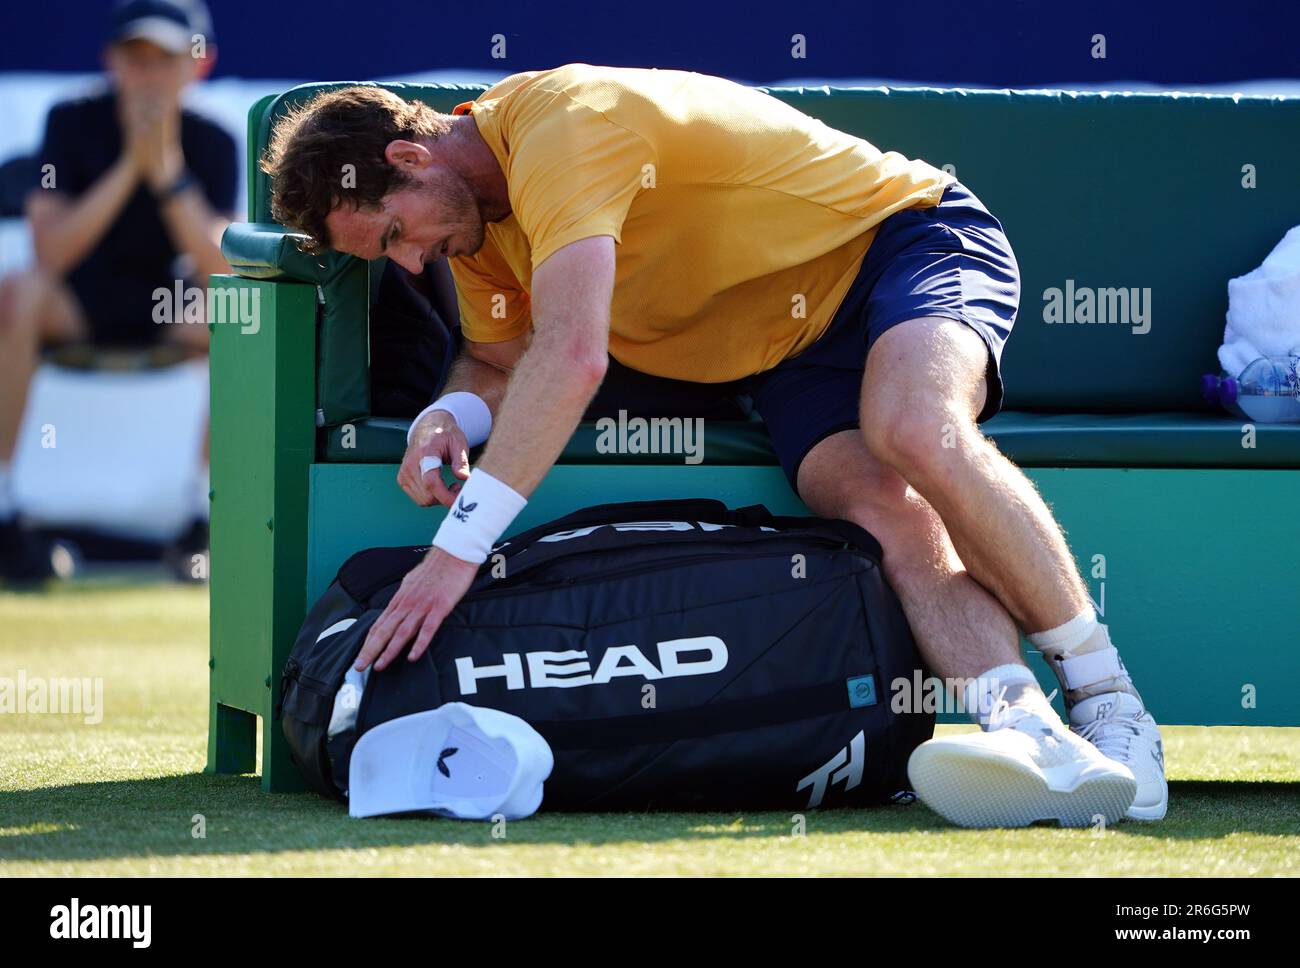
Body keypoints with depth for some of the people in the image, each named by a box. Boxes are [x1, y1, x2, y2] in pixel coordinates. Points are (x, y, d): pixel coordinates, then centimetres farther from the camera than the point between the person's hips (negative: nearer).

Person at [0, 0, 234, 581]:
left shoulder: (211, 143, -10)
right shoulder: (73, 122, -13)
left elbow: (220, 273, -22)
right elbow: (50, 252, -25)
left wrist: (167, 169, -31)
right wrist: (130, 165, -31)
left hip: (166, 315, 2)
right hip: (74, 309, -2)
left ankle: (209, 512, -15)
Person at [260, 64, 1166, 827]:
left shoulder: (561, 122, -28)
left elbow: (572, 356, -38)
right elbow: (500, 361, 16)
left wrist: (459, 547, -41)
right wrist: (452, 415, -11)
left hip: (905, 236, -8)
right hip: (790, 352, 8)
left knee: (913, 433, -36)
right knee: (880, 507, -23)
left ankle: (1114, 712, -28)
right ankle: (1033, 731, -44)